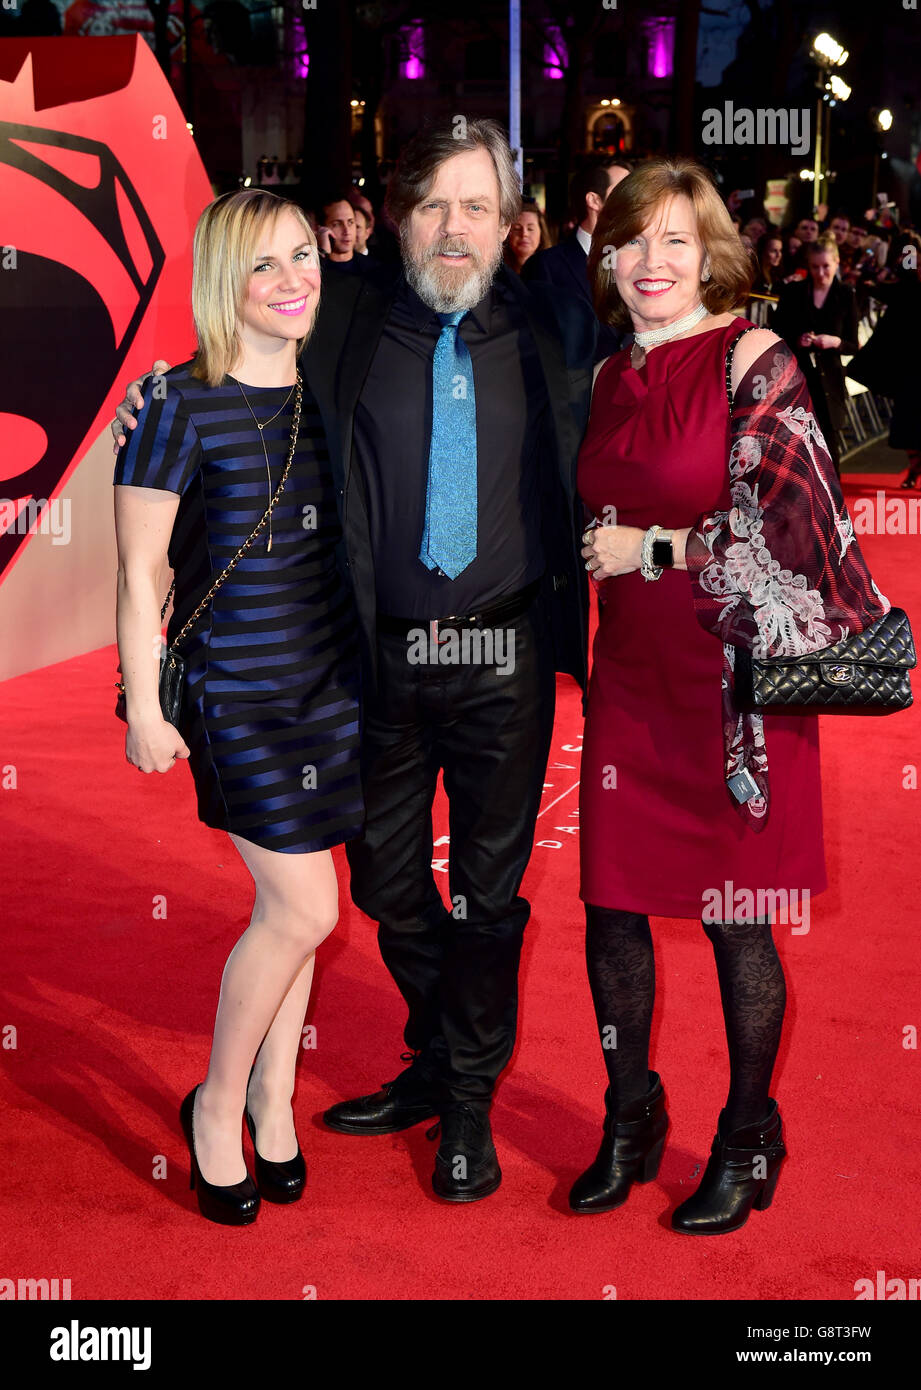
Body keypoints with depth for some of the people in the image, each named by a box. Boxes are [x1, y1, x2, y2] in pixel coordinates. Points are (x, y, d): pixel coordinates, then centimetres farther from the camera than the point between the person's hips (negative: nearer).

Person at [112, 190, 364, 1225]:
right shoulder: (178, 403, -10)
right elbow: (139, 570, -8)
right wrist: (143, 709, -9)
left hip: (331, 677, 5)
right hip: (235, 686, -5)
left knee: (290, 906, 10)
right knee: (304, 907, -7)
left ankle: (272, 1095, 29)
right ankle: (216, 1106, 15)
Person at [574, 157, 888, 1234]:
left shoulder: (754, 362, -8)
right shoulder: (611, 378, 11)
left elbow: (790, 526, -14)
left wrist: (652, 551, -10)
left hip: (735, 673, -5)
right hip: (630, 674, 6)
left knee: (736, 920, 3)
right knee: (611, 905, 8)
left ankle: (747, 1143, 22)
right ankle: (630, 1121, 27)